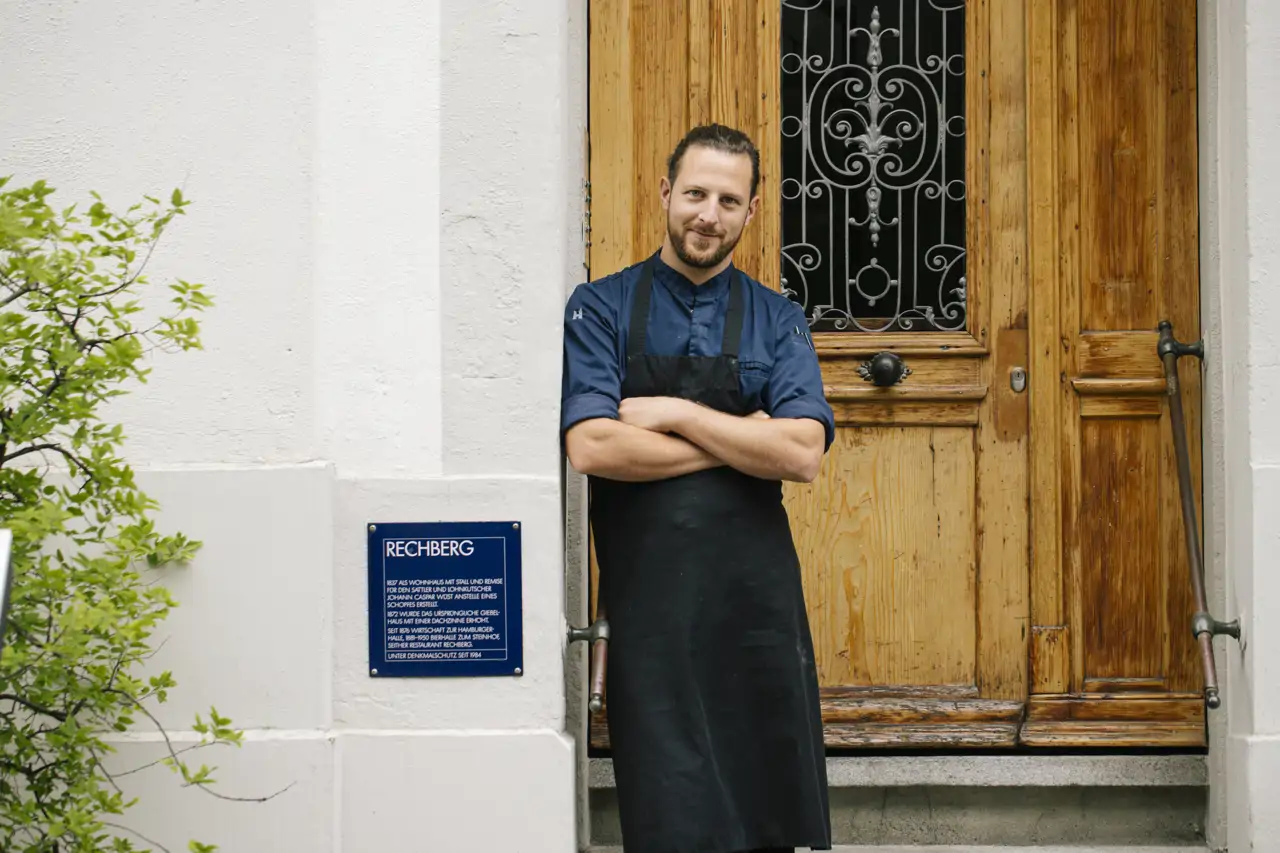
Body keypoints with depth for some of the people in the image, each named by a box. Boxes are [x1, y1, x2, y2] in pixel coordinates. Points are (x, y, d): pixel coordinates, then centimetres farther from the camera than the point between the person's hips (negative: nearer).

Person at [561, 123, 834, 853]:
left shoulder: (778, 321, 8)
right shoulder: (601, 310, 3)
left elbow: (802, 454, -6)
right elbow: (592, 448, -11)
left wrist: (675, 416, -9)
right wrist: (740, 441, -7)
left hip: (756, 590, 2)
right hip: (648, 594, -2)